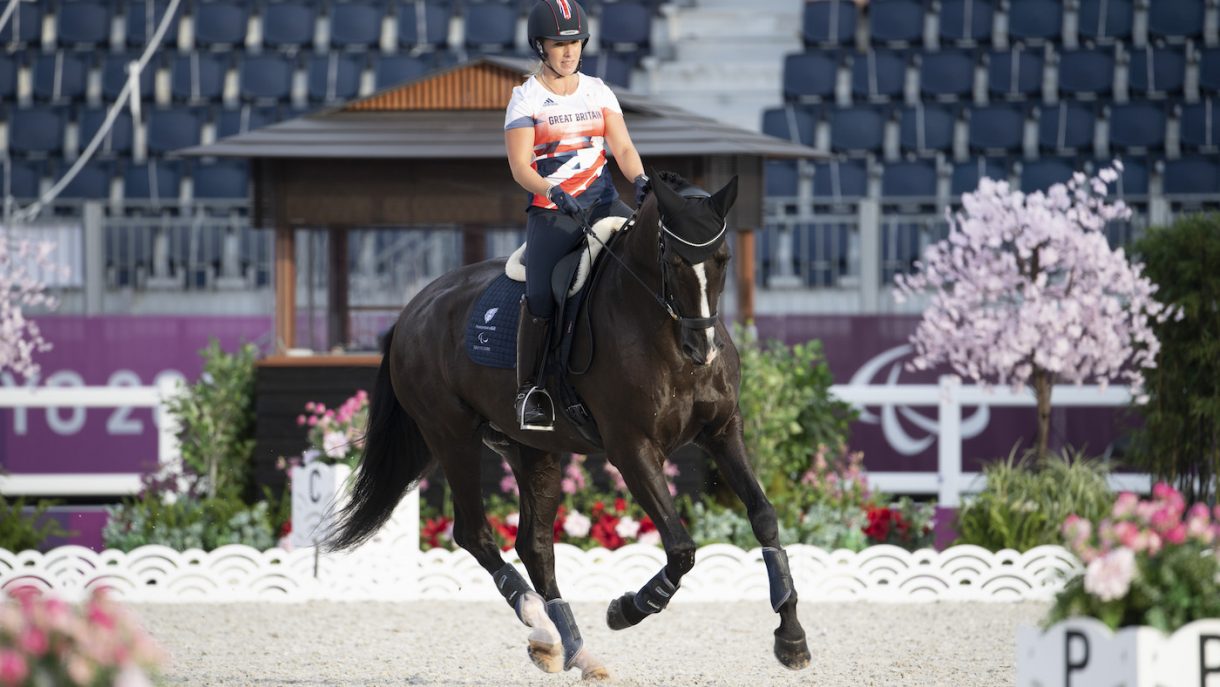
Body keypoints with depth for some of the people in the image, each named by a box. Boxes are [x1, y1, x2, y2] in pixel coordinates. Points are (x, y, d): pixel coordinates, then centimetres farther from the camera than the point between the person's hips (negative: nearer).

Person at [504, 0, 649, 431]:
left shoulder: (598, 93, 12)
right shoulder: (526, 99, 0)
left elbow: (622, 148, 5)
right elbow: (519, 166, -7)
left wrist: (640, 180, -16)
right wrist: (554, 193, -25)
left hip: (602, 204, 4)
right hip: (550, 212, -3)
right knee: (539, 296, -21)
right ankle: (528, 388, -7)